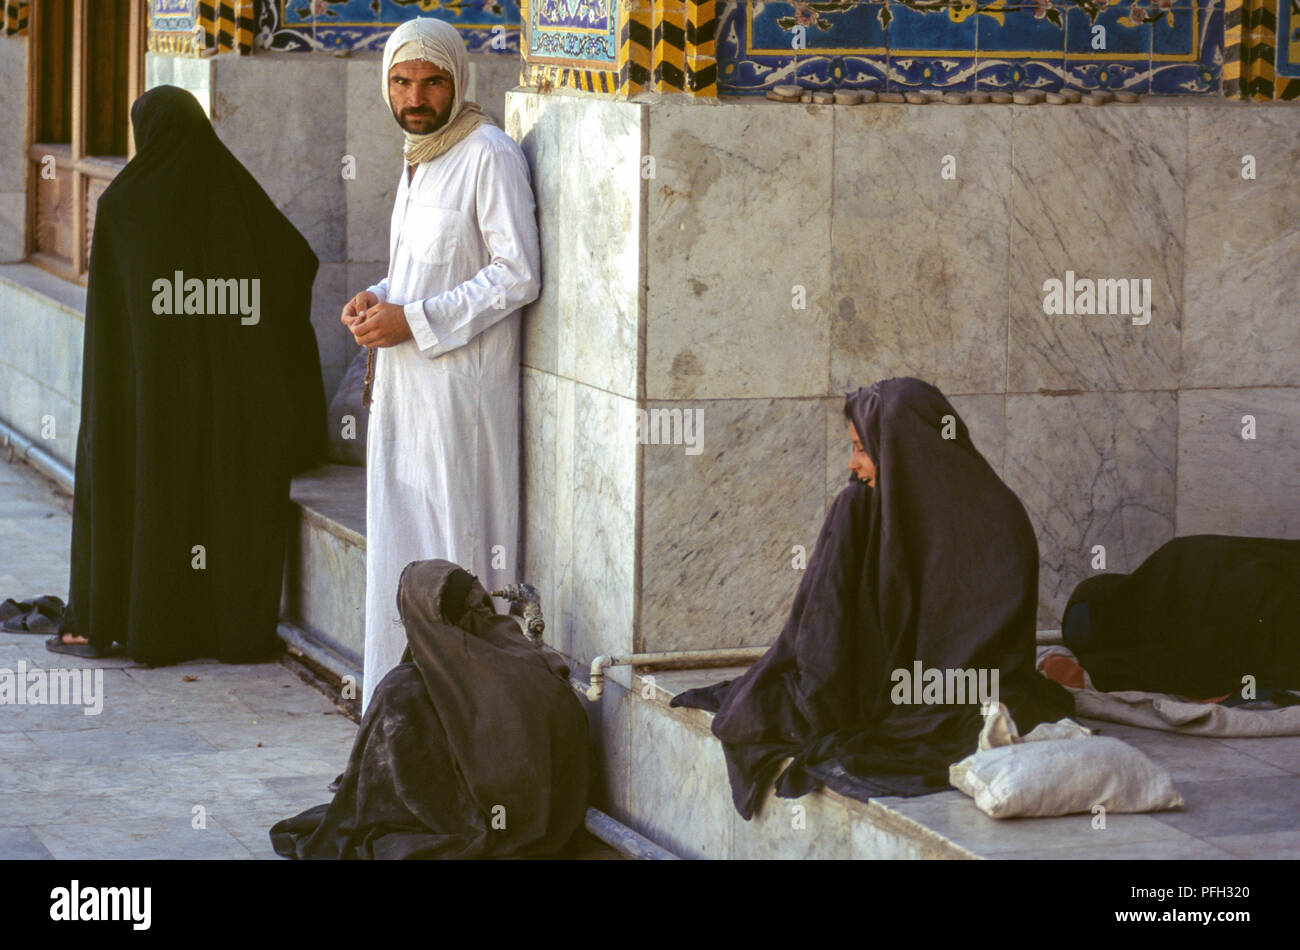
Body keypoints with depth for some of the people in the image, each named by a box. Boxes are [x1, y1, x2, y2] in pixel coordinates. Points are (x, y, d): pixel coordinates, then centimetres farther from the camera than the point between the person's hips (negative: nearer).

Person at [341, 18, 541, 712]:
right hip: (404, 384, 9)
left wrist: (413, 321, -17)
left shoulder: (489, 155, -11)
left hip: (461, 386, -9)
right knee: (398, 542, 10)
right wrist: (379, 299, 6)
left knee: (455, 549, -7)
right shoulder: (418, 157, 17)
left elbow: (517, 276, -17)